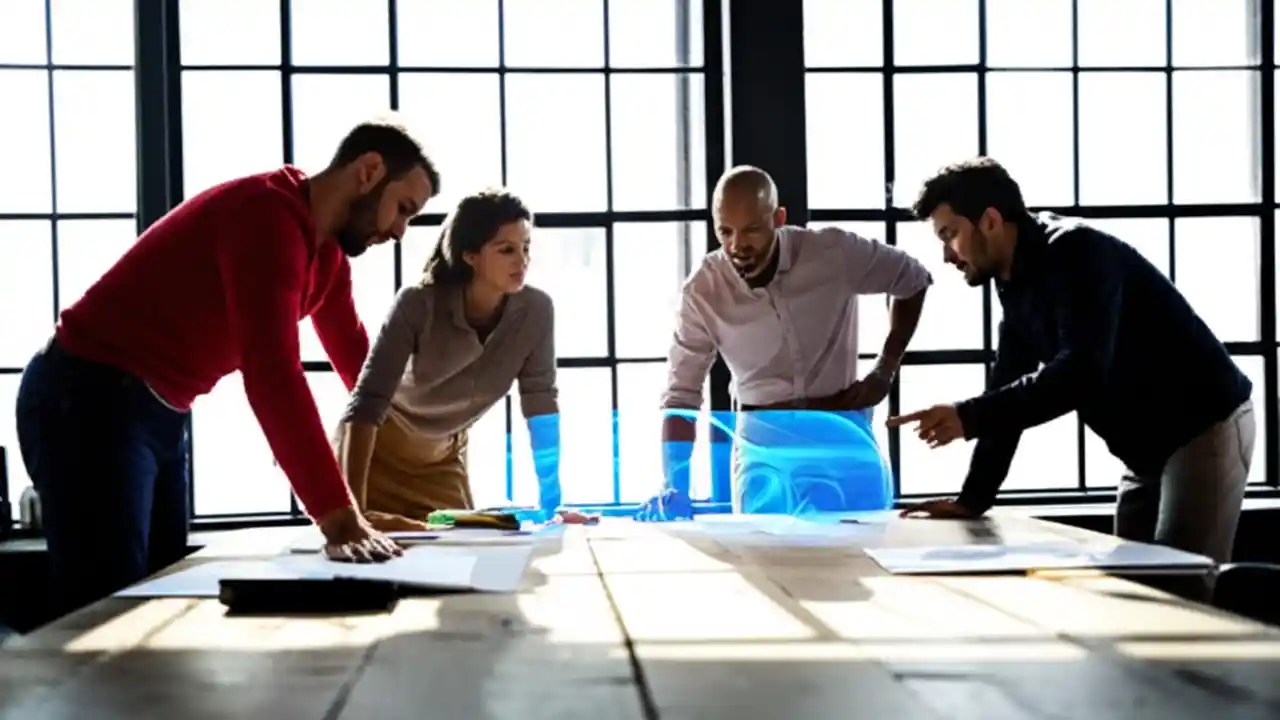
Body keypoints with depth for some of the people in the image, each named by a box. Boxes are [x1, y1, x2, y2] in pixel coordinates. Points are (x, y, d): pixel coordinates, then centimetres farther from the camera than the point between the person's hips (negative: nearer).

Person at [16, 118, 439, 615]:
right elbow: (271, 370, -32)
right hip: (88, 402, -10)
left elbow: (358, 362, 13)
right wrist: (335, 514, -37)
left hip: (160, 413, 10)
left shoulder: (326, 250, 9)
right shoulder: (269, 214, -22)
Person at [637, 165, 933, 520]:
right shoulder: (702, 291, -14)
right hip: (762, 445, 1)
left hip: (840, 437, 0)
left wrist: (886, 370, -1)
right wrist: (674, 487, -26)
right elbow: (681, 394, -13)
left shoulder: (836, 253, -15)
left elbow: (914, 280, 4)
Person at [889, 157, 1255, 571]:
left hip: (1204, 428, -9)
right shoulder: (1016, 285, 6)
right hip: (1152, 447, 9)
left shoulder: (1074, 252, -21)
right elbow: (1009, 390, 8)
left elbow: (1083, 371, -34)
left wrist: (968, 418, -39)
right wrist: (972, 500, 1)